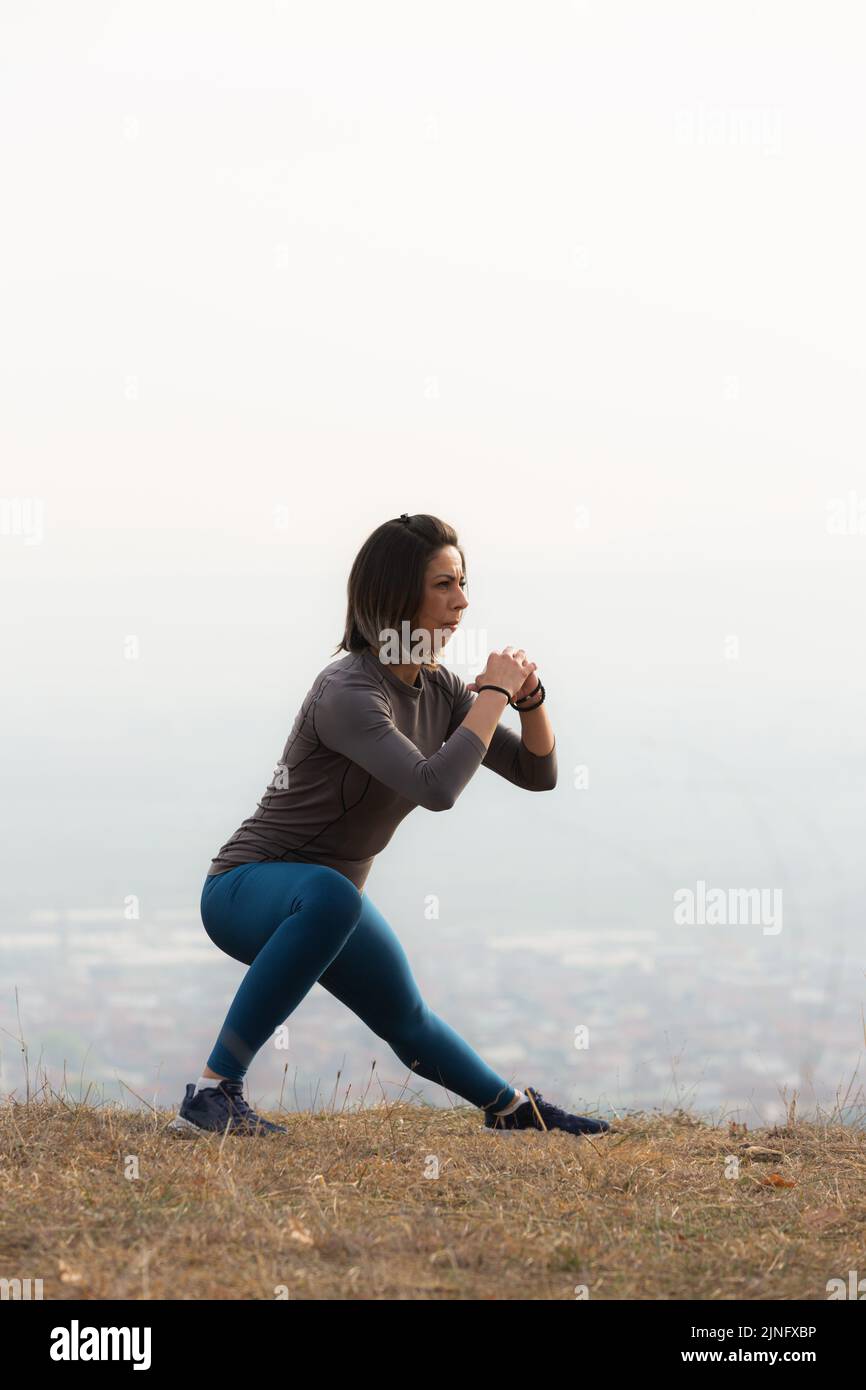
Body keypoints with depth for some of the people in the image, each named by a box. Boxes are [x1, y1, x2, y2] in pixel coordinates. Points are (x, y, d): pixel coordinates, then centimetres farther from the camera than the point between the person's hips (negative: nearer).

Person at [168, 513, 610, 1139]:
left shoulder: (439, 689, 0)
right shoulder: (349, 691, -27)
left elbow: (537, 774, 6)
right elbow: (436, 787, -40)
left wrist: (530, 699, -12)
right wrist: (493, 694, -30)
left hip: (331, 897, 8)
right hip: (248, 888, -8)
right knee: (328, 896, -40)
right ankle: (214, 1089, -36)